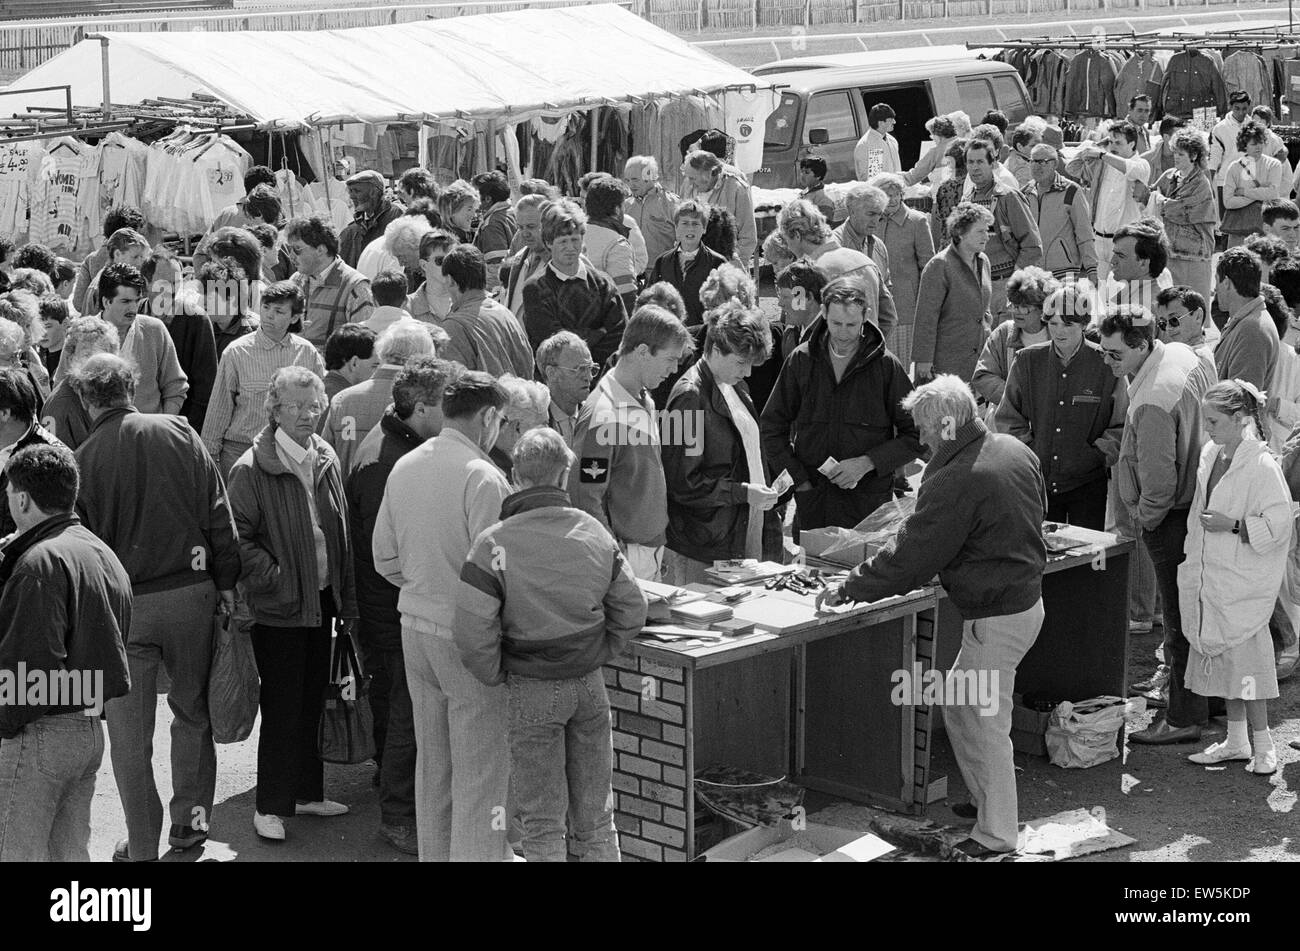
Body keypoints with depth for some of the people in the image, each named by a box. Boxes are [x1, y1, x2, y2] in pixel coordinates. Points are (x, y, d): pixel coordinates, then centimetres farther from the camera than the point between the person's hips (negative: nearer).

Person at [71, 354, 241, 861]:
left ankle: (142, 845, 16)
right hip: (191, 591, 2)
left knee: (130, 733, 10)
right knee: (193, 712, 19)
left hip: (123, 605, -2)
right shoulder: (178, 432, -3)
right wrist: (226, 581, 4)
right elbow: (218, 513, -3)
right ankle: (189, 821, 25)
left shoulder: (82, 461, -7)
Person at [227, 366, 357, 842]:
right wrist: (275, 578, -19)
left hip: (321, 602, 6)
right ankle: (271, 806, 9)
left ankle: (306, 792, 28)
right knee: (282, 707, -1)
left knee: (312, 701, 14)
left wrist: (346, 601, 11)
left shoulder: (326, 460, 7)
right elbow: (240, 538, -12)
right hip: (277, 608, -6)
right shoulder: (251, 469, -12)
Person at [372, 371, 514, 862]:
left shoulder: (404, 467, 5)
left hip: (415, 624, 8)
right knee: (480, 773, 1)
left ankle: (434, 852, 29)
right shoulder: (482, 479, -18)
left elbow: (384, 558, 11)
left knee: (432, 765, 19)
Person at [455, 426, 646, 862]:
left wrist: (497, 676, -3)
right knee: (596, 814, 15)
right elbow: (631, 609, 3)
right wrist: (598, 657, 12)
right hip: (590, 686, 4)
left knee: (542, 820, 8)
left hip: (532, 692, -4)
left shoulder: (495, 543, -16)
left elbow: (473, 633, -19)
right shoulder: (594, 532, -2)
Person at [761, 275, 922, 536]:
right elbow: (771, 429, 9)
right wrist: (798, 480, -1)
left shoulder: (886, 365, -2)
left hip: (869, 505, -2)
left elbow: (915, 436, 1)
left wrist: (868, 463, -11)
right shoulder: (801, 360, 4)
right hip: (811, 504, 2)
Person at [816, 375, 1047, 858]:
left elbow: (910, 557, -21)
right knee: (956, 704, 22)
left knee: (986, 723, 1)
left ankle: (996, 836, 9)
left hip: (995, 618, -10)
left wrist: (847, 590, -10)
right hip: (1026, 596, 10)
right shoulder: (1015, 450, 4)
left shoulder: (955, 483, -24)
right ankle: (986, 800, 31)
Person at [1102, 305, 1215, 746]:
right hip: (1202, 493, 10)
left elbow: (1159, 482, -27)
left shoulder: (1152, 403, -30)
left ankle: (1184, 719, 10)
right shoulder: (1184, 355, -1)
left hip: (1173, 516, -10)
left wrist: (1144, 519, -9)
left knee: (1181, 621, 1)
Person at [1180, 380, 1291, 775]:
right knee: (1223, 660, 14)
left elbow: (1278, 525, -19)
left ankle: (1263, 746, 10)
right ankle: (1236, 741, 25)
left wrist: (1233, 525, -20)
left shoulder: (1263, 467, -18)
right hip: (1212, 578, 8)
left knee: (1244, 658, -2)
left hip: (1245, 584, -8)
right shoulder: (1211, 456, 6)